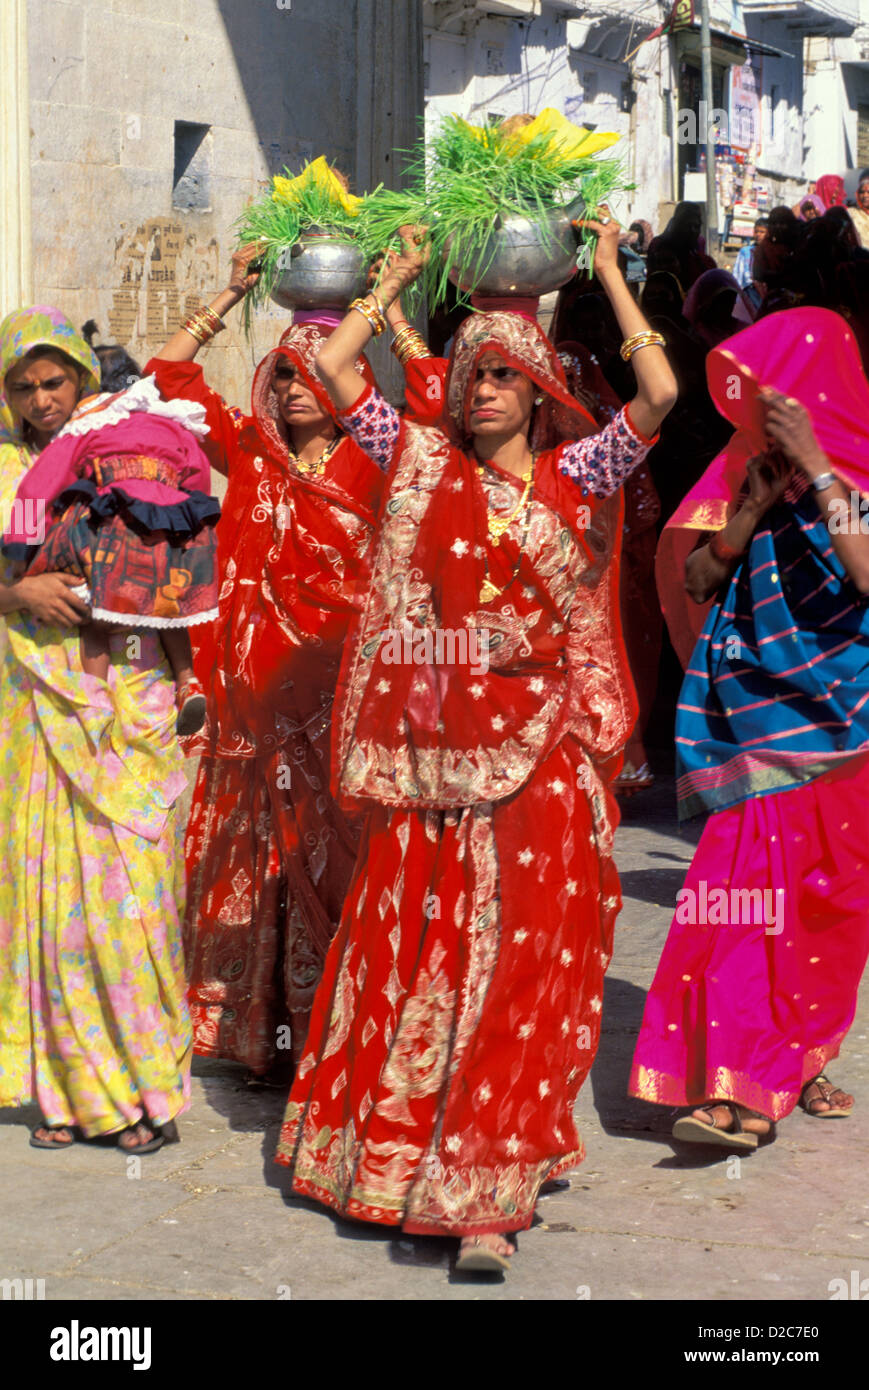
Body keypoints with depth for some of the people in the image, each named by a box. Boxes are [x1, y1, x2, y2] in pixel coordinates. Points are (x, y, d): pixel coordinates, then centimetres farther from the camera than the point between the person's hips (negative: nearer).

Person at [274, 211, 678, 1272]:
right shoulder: (422, 463, 8)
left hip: (538, 759, -2)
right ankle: (390, 1143, 24)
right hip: (429, 756, 2)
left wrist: (610, 274, -2)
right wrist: (398, 278, 13)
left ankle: (484, 1193, 0)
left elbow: (659, 395, -11)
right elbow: (333, 370, 5)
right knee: (413, 948, 8)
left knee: (521, 962, -3)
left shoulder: (574, 476, 3)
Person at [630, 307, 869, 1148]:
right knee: (749, 893, -9)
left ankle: (799, 1058, 24)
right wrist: (755, 501, -10)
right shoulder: (746, 467, 6)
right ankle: (748, 1086, -10)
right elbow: (696, 577, 2)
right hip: (759, 722, 2)